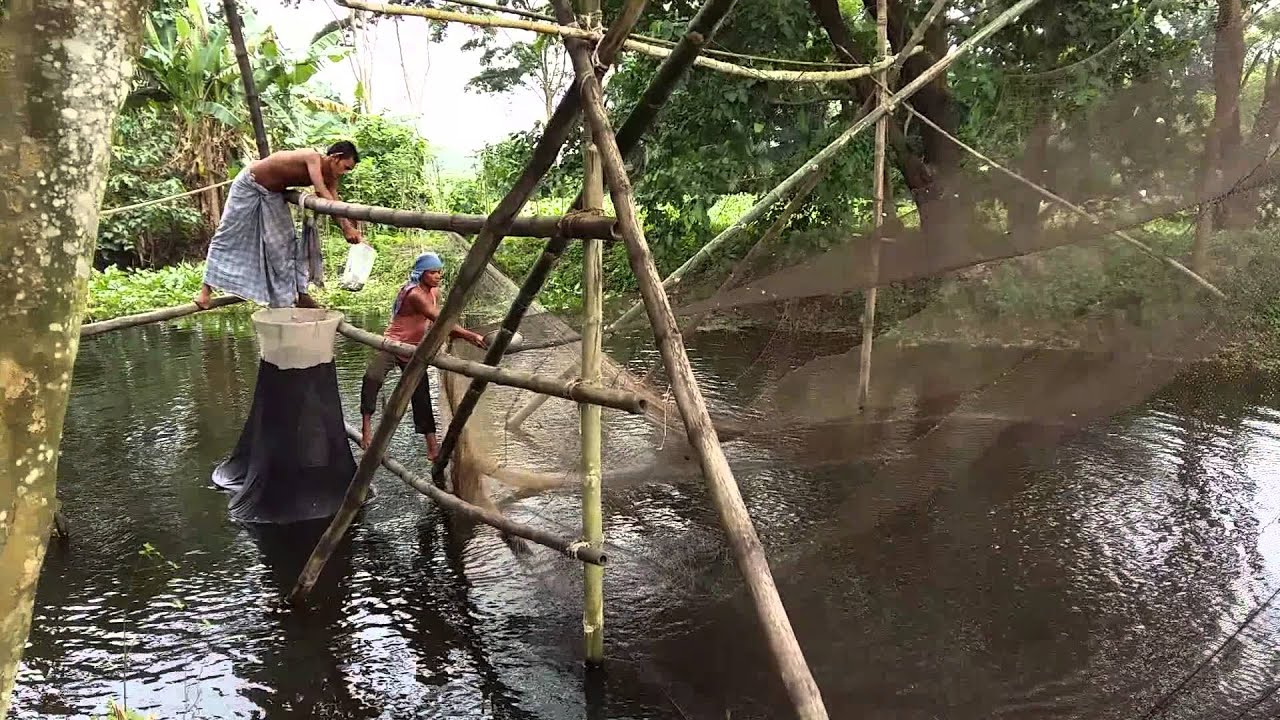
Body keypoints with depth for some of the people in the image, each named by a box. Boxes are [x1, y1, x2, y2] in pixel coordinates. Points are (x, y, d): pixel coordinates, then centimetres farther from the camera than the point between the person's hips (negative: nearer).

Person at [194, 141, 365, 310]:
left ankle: (297, 293, 10)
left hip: (273, 194, 8)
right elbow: (323, 195, -42)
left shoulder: (329, 178, -9)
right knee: (228, 236, -1)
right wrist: (347, 228, -46)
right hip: (249, 185, -7)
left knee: (284, 242, 5)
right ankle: (207, 288, 6)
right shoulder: (313, 157, -33)